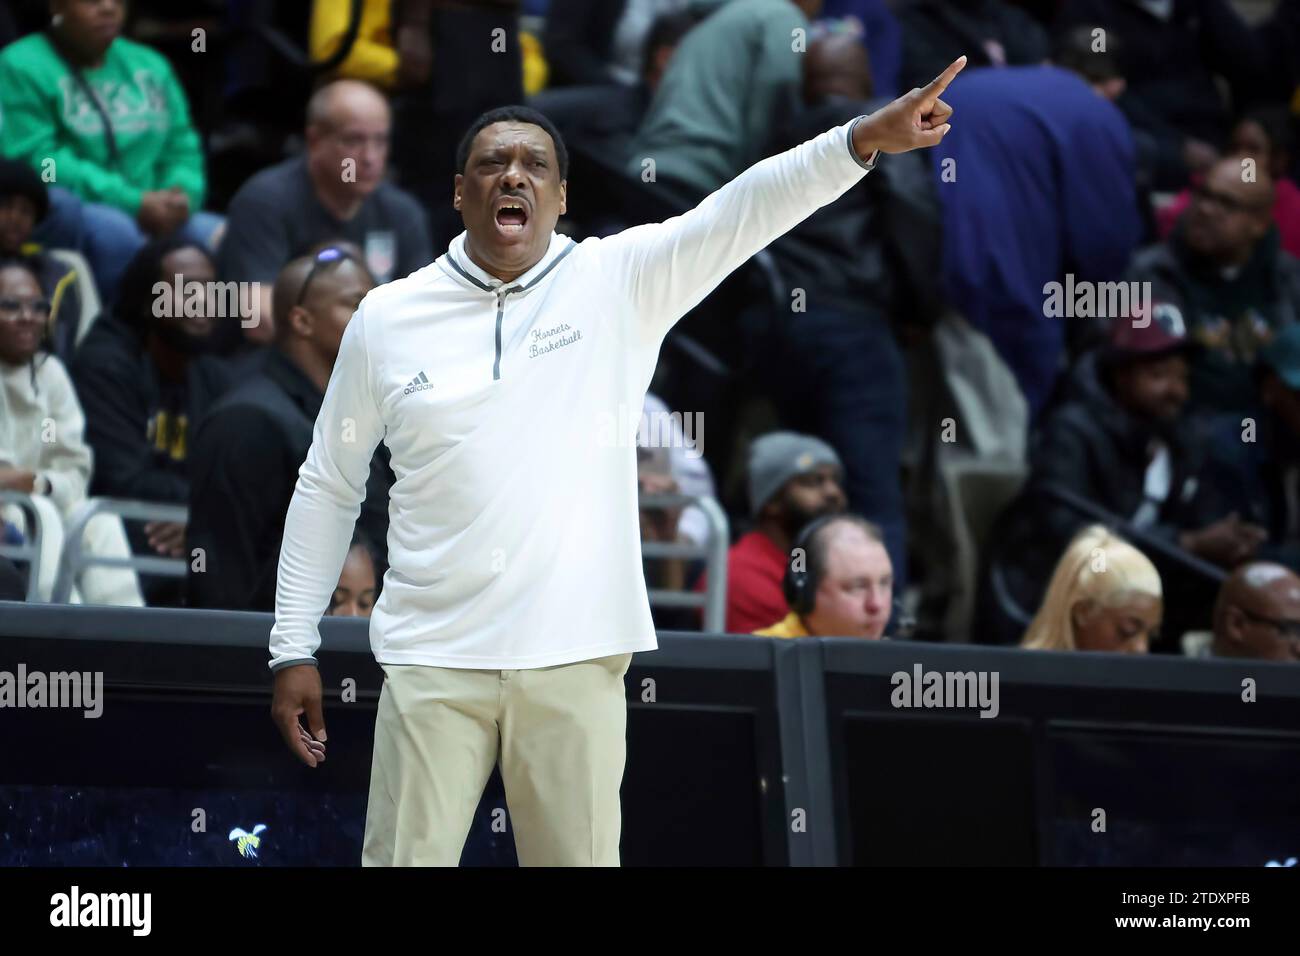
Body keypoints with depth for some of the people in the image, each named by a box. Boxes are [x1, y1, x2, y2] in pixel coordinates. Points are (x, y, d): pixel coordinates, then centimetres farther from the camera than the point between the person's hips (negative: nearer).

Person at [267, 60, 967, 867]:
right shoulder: (387, 319, 6)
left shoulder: (619, 282, 3)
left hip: (577, 663, 0)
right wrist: (295, 648, 10)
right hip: (433, 664, 0)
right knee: (406, 859, -4)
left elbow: (743, 210, -12)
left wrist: (862, 140, -26)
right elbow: (329, 487, 13)